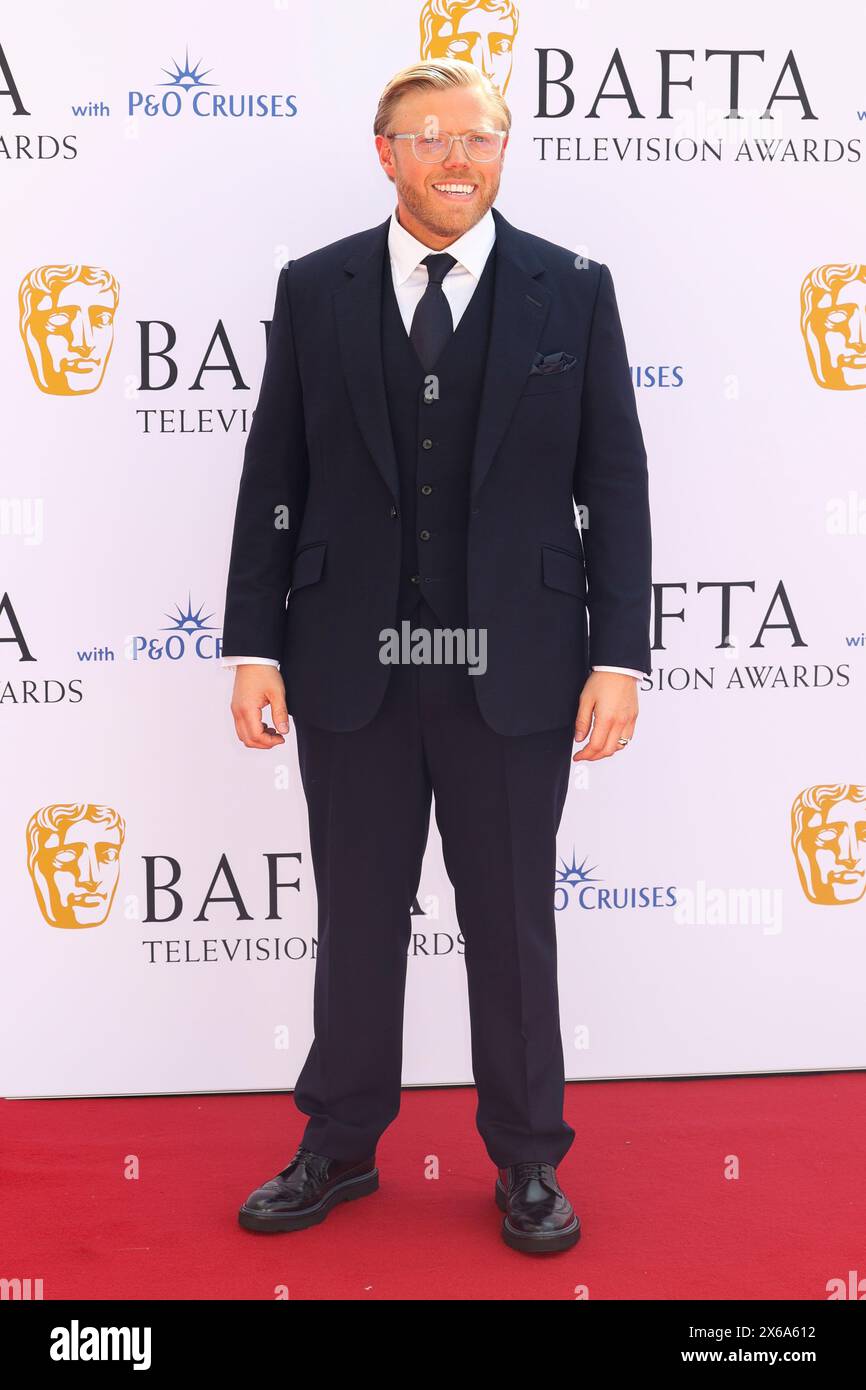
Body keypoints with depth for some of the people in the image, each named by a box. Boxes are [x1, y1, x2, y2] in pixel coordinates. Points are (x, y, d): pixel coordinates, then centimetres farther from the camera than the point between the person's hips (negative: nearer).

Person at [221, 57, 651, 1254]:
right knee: (355, 921, 13)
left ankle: (528, 1161, 29)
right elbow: (273, 480, 4)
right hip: (351, 671, 1)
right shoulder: (315, 290, 4)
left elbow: (617, 486, 0)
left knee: (512, 926, 10)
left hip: (514, 673, -1)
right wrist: (255, 645, -2)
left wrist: (620, 654, -6)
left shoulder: (573, 292, 2)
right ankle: (339, 1149, 32)